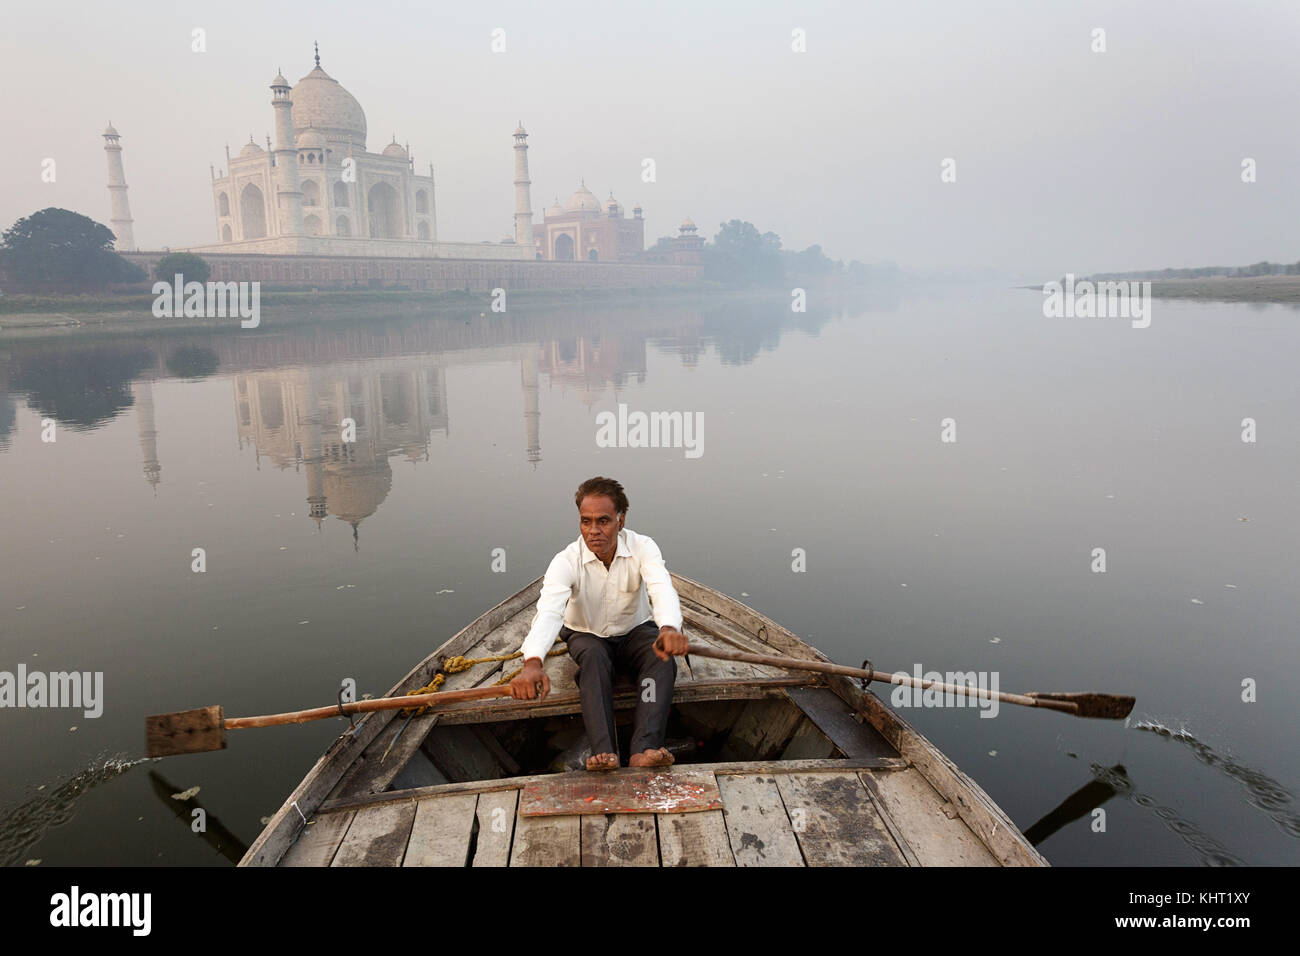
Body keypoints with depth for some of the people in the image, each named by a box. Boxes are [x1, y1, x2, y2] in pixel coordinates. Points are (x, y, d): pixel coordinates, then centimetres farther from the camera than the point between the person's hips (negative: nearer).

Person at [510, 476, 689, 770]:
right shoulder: (566, 561, -22)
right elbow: (549, 610, -39)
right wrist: (532, 662, -60)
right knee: (594, 658, -35)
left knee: (662, 657, -31)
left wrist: (670, 628, -63)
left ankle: (644, 750, -43)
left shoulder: (642, 548, -20)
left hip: (635, 631, 1)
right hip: (587, 635, -1)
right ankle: (604, 753, -45)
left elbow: (662, 588, -38)